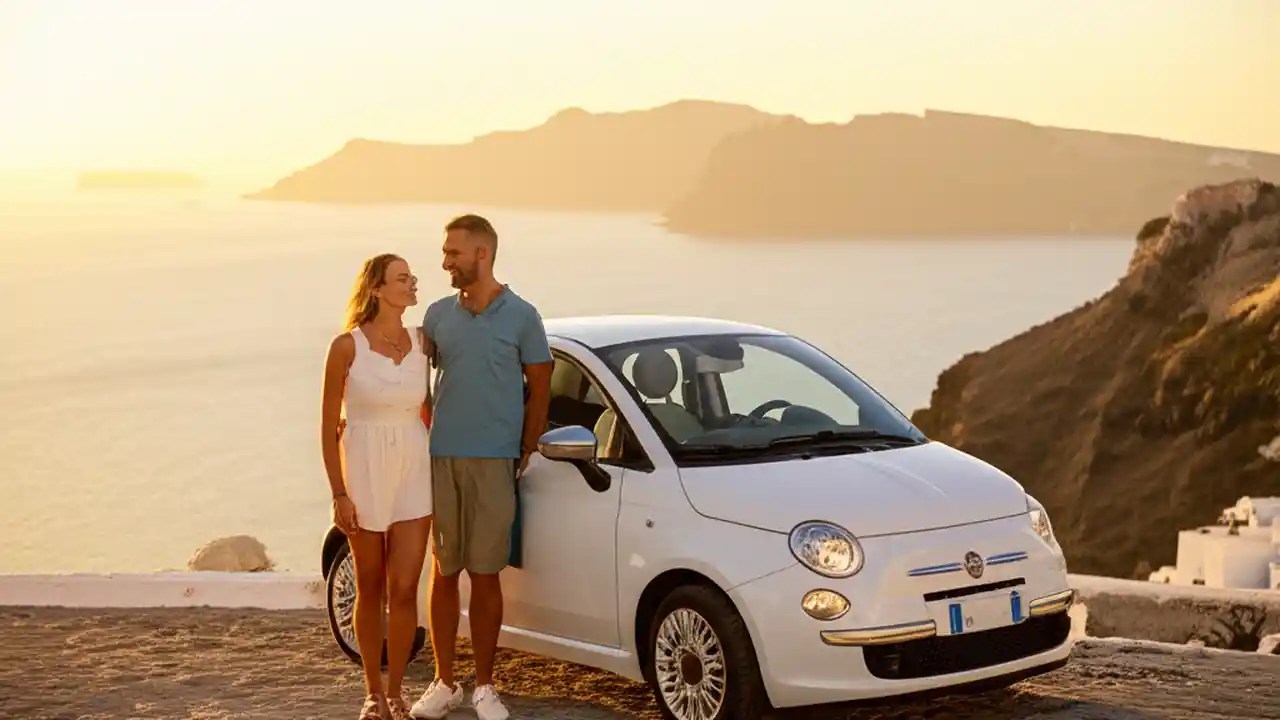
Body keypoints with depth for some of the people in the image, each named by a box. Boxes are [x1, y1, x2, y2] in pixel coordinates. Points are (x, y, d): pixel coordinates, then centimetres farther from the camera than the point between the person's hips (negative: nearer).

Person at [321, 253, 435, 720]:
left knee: (403, 590, -2)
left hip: (414, 474, 2)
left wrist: (438, 468, 14)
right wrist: (338, 494, -8)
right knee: (370, 589, 8)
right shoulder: (347, 346, -7)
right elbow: (329, 426, -4)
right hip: (364, 471, -2)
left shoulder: (422, 343, 4)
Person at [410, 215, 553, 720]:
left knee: (485, 575, 1)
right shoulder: (438, 315, 8)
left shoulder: (521, 317, 0)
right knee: (444, 573, 6)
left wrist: (523, 455, 0)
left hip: (493, 461, -3)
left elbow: (540, 390, 3)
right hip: (441, 459, 3)